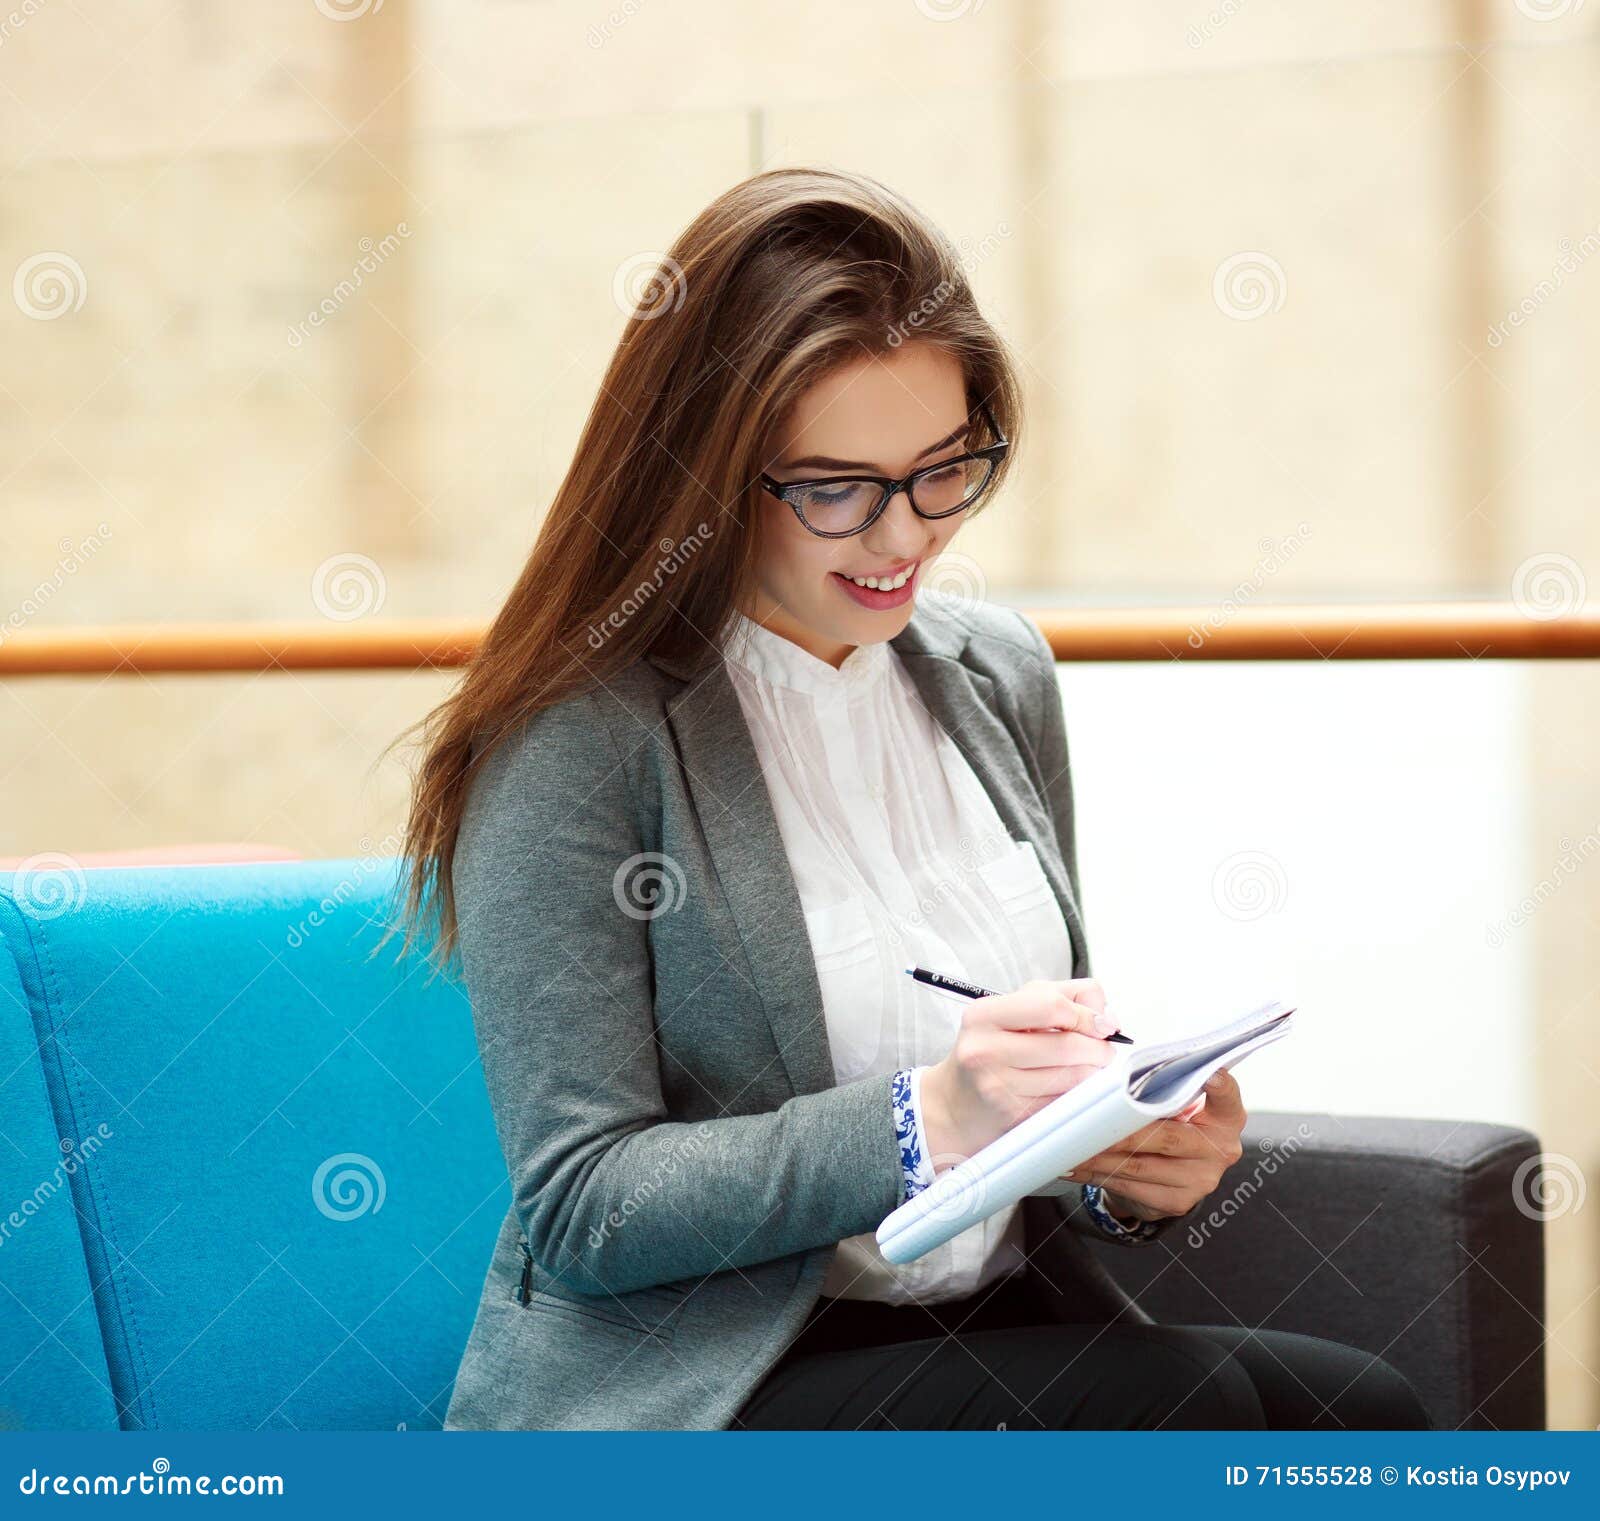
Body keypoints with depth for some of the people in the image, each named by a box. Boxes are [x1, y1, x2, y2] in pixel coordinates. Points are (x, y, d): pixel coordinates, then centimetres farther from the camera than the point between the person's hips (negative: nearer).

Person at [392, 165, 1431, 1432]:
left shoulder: (999, 672, 12)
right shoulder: (577, 744, -9)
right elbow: (581, 1208, -12)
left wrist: (1129, 1162, -4)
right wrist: (927, 1122, -23)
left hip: (1008, 1327, 6)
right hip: (686, 1391, -6)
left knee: (1366, 1408, -23)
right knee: (1187, 1404, -30)